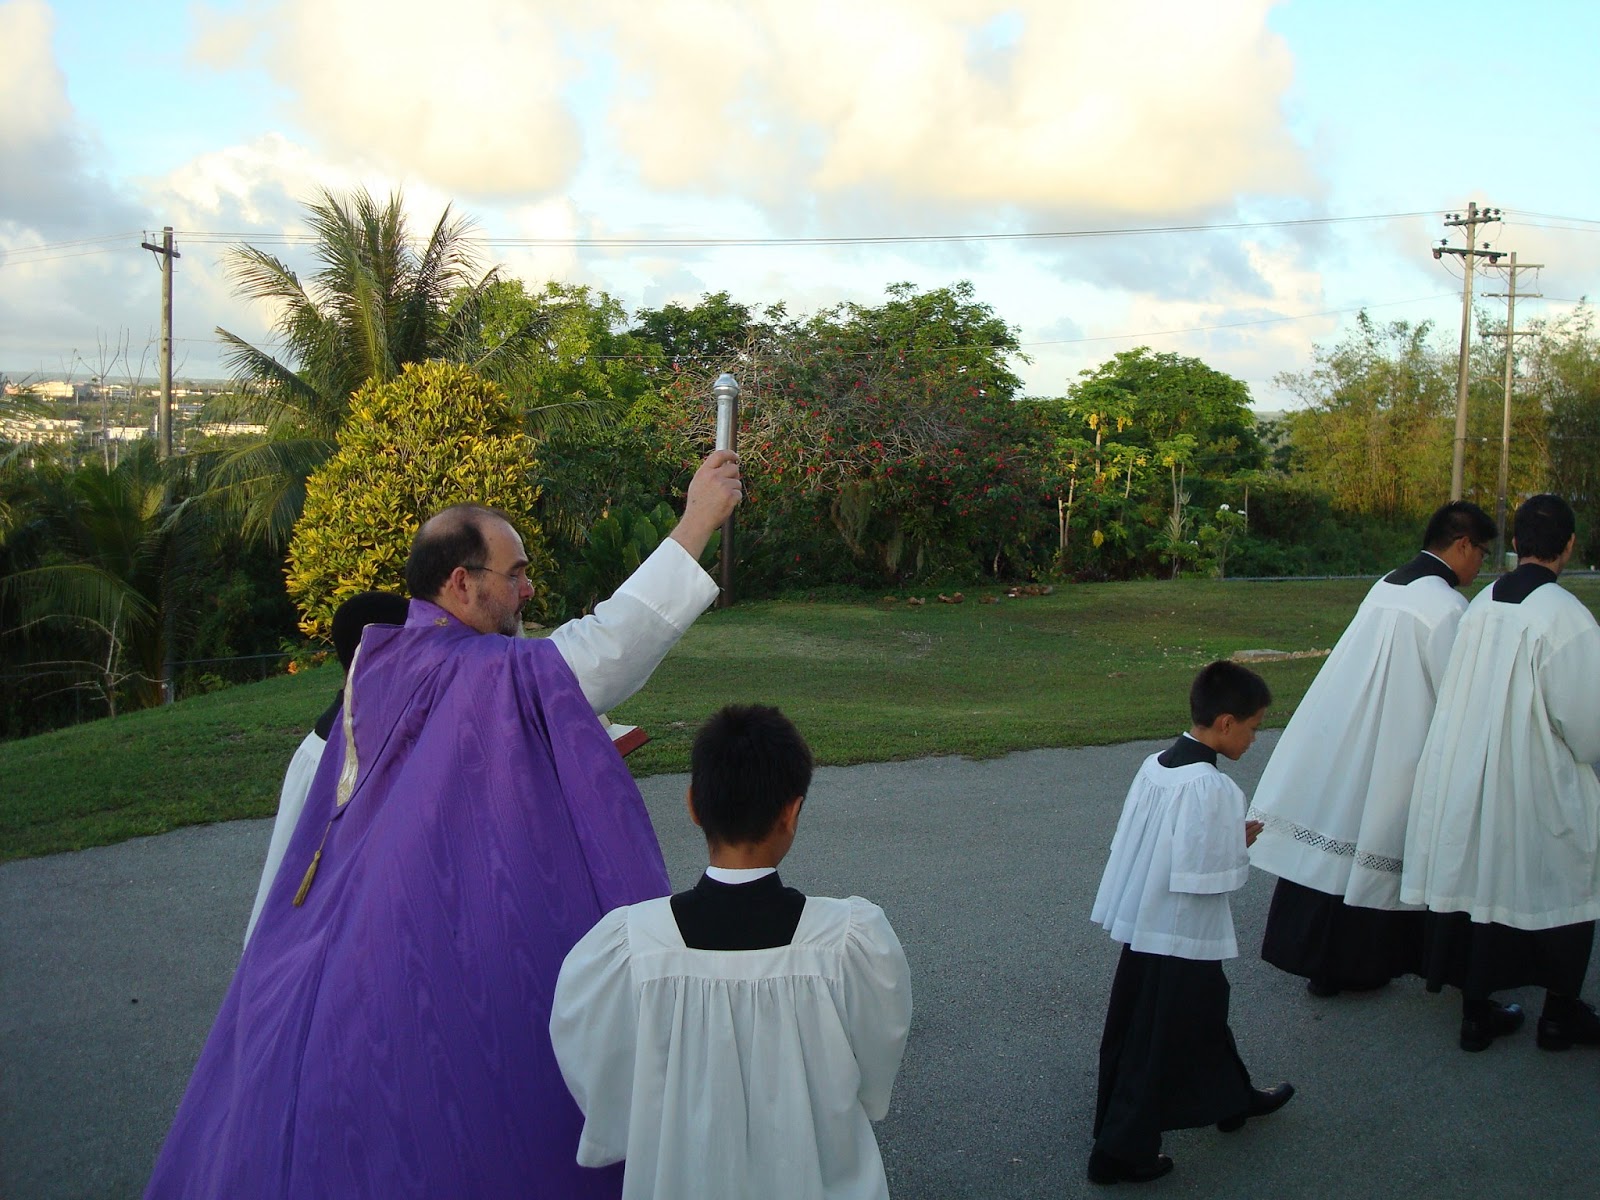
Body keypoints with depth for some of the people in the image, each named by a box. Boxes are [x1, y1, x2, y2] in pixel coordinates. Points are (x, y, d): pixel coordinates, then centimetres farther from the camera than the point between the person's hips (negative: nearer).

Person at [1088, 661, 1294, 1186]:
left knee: (1203, 1017, 26)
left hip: (1140, 926, 8)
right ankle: (1121, 1152, 15)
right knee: (1161, 1044, 5)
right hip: (1184, 937, -8)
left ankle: (1234, 1099, 46)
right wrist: (1242, 848, -6)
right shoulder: (1213, 788, -24)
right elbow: (1207, 879, -25)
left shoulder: (1155, 765, 1)